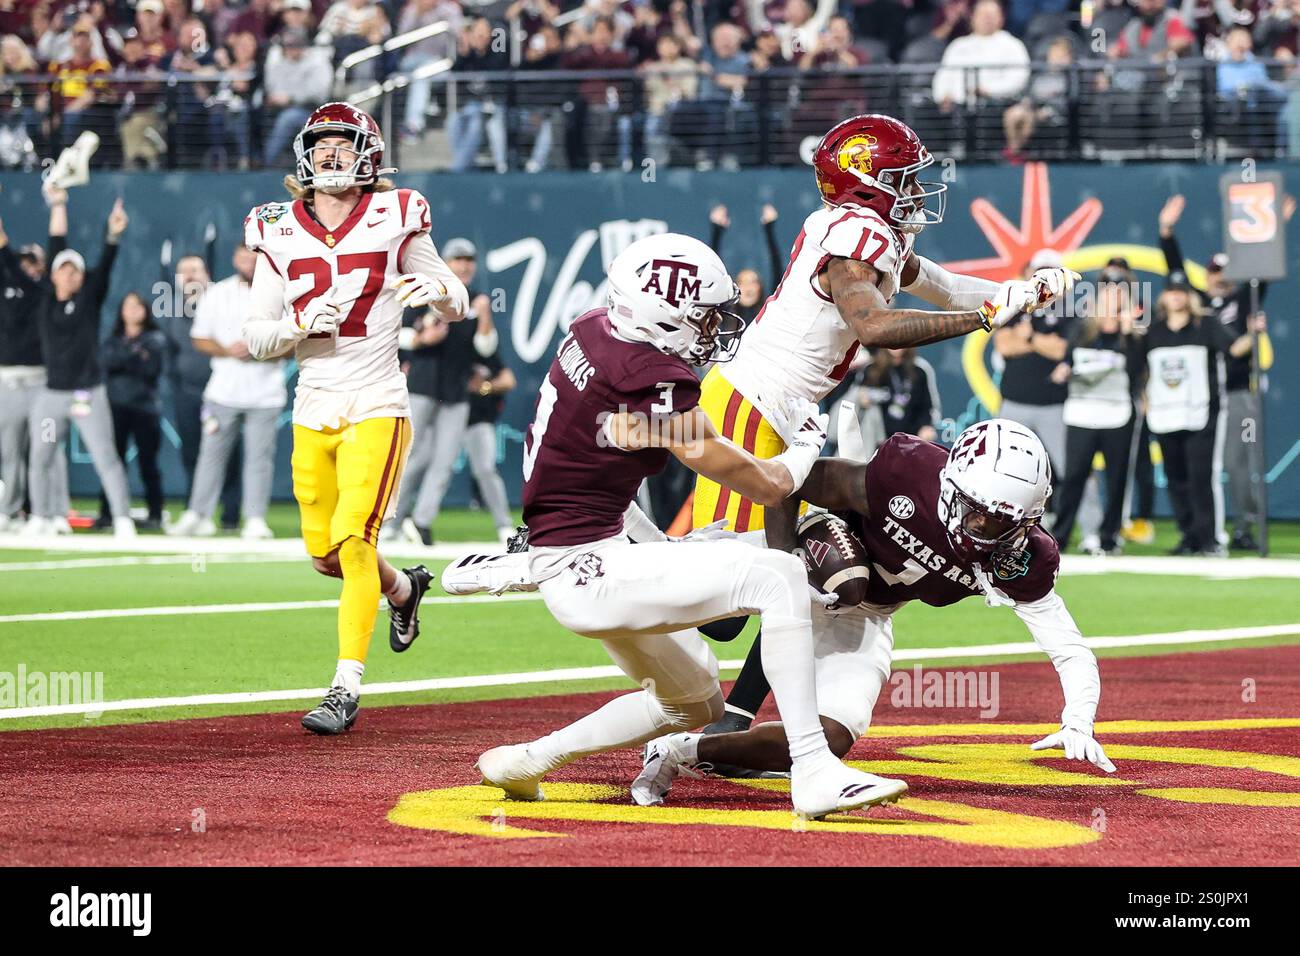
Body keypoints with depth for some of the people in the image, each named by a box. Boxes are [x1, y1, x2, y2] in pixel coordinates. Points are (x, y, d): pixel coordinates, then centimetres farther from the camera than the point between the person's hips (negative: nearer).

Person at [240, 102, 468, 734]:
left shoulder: (393, 220, -2)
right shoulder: (279, 235, 5)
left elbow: (458, 308, 5)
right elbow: (256, 338, 6)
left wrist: (438, 287, -18)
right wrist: (301, 327, -15)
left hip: (375, 407, -4)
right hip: (312, 413, 4)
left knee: (352, 538, -17)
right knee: (324, 551, 9)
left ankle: (346, 688, -15)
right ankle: (403, 589, 42)